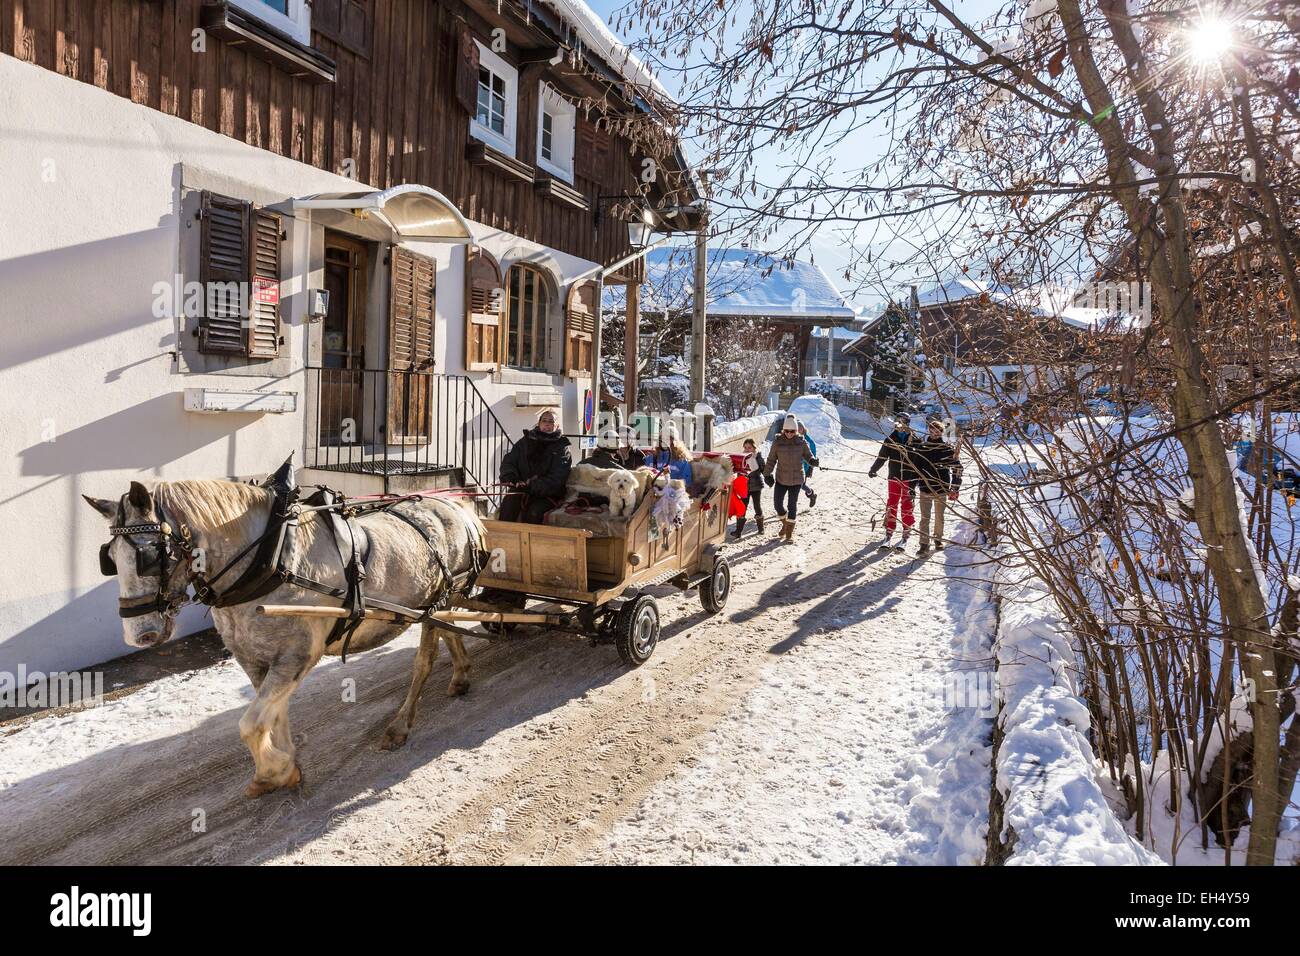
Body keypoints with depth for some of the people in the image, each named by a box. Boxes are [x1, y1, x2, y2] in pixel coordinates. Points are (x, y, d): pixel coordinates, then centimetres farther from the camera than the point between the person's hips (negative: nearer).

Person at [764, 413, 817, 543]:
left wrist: (813, 461, -17)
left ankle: (789, 533, 15)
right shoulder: (777, 442, -7)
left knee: (792, 505, 3)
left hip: (796, 480, -1)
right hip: (781, 479, 1)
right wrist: (767, 474, -1)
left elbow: (807, 455, 5)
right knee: (778, 504, 2)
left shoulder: (801, 443, -7)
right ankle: (785, 523, 32)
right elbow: (771, 459, 1)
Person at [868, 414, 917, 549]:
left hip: (909, 479, -2)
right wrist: (873, 470, -4)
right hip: (894, 478, 2)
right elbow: (882, 457, 5)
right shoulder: (891, 439, 0)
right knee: (891, 506, 4)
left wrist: (916, 480, -7)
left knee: (906, 507, 6)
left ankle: (905, 538, 14)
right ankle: (888, 536, 11)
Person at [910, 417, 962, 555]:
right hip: (924, 489, 0)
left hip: (942, 490, 0)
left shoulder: (947, 449, -4)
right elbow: (915, 467, 4)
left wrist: (955, 488, -3)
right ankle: (924, 545, -1)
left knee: (939, 517, 14)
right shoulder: (921, 448, -1)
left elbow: (957, 468, 0)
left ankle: (938, 540, 33)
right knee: (925, 518, -3)